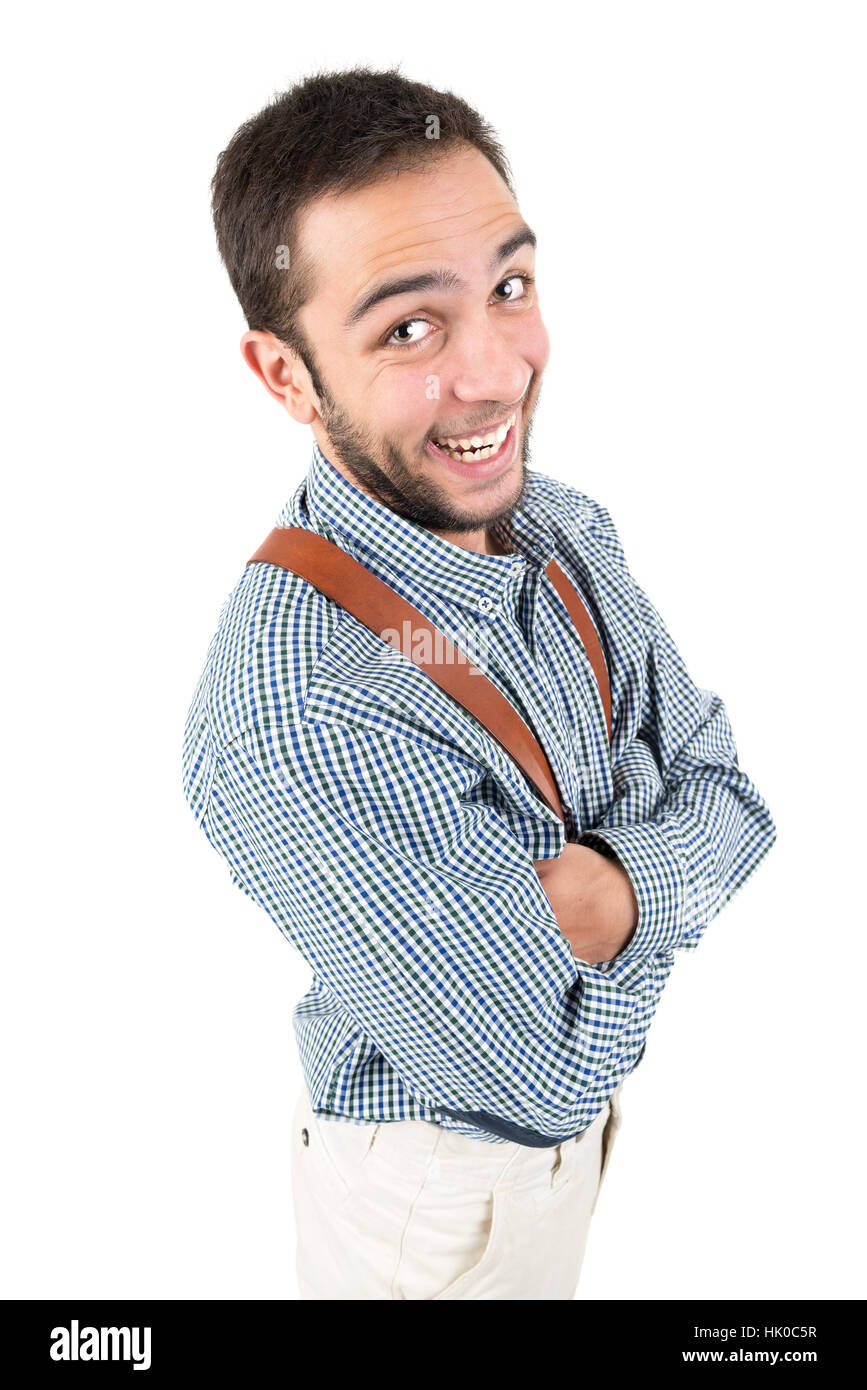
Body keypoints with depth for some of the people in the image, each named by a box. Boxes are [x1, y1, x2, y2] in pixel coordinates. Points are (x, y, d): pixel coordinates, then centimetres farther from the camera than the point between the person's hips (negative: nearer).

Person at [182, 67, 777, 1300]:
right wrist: (645, 874, -15)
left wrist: (615, 887, -27)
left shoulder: (568, 524, -12)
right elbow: (552, 1073, -31)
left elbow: (727, 794, -7)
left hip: (572, 1107, 7)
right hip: (442, 1181, -6)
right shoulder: (295, 723, -38)